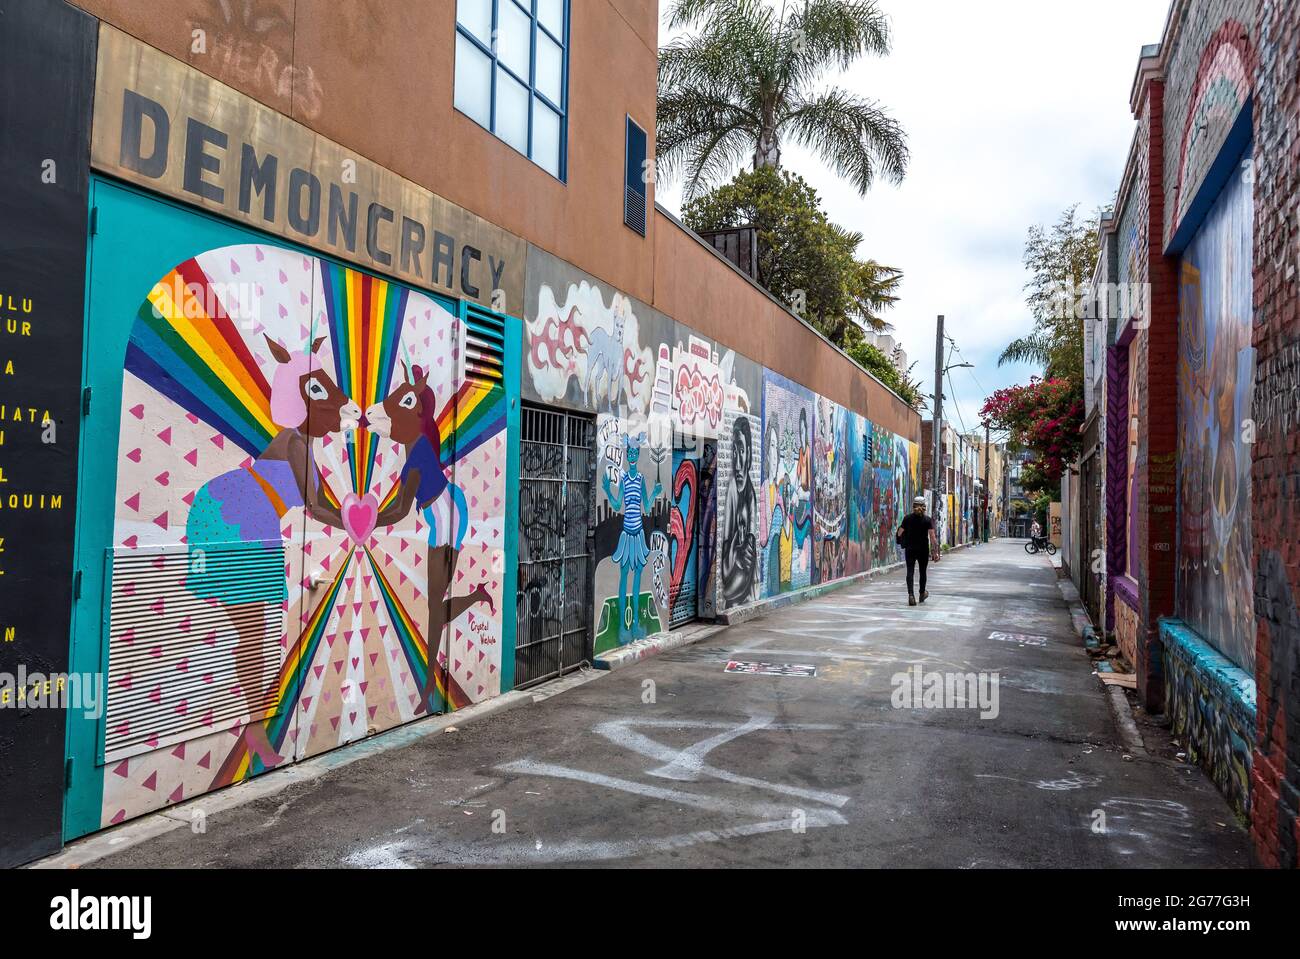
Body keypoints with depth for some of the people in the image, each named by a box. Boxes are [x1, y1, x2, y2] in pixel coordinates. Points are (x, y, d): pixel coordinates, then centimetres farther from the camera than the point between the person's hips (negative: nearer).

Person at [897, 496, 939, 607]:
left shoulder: (907, 518, -3)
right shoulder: (927, 520, -6)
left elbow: (899, 534, 1)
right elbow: (932, 537, -11)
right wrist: (936, 552, -10)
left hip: (910, 549, 0)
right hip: (923, 549, 0)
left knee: (910, 571, -3)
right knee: (922, 572, 16)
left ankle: (911, 595, -20)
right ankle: (922, 594, 32)